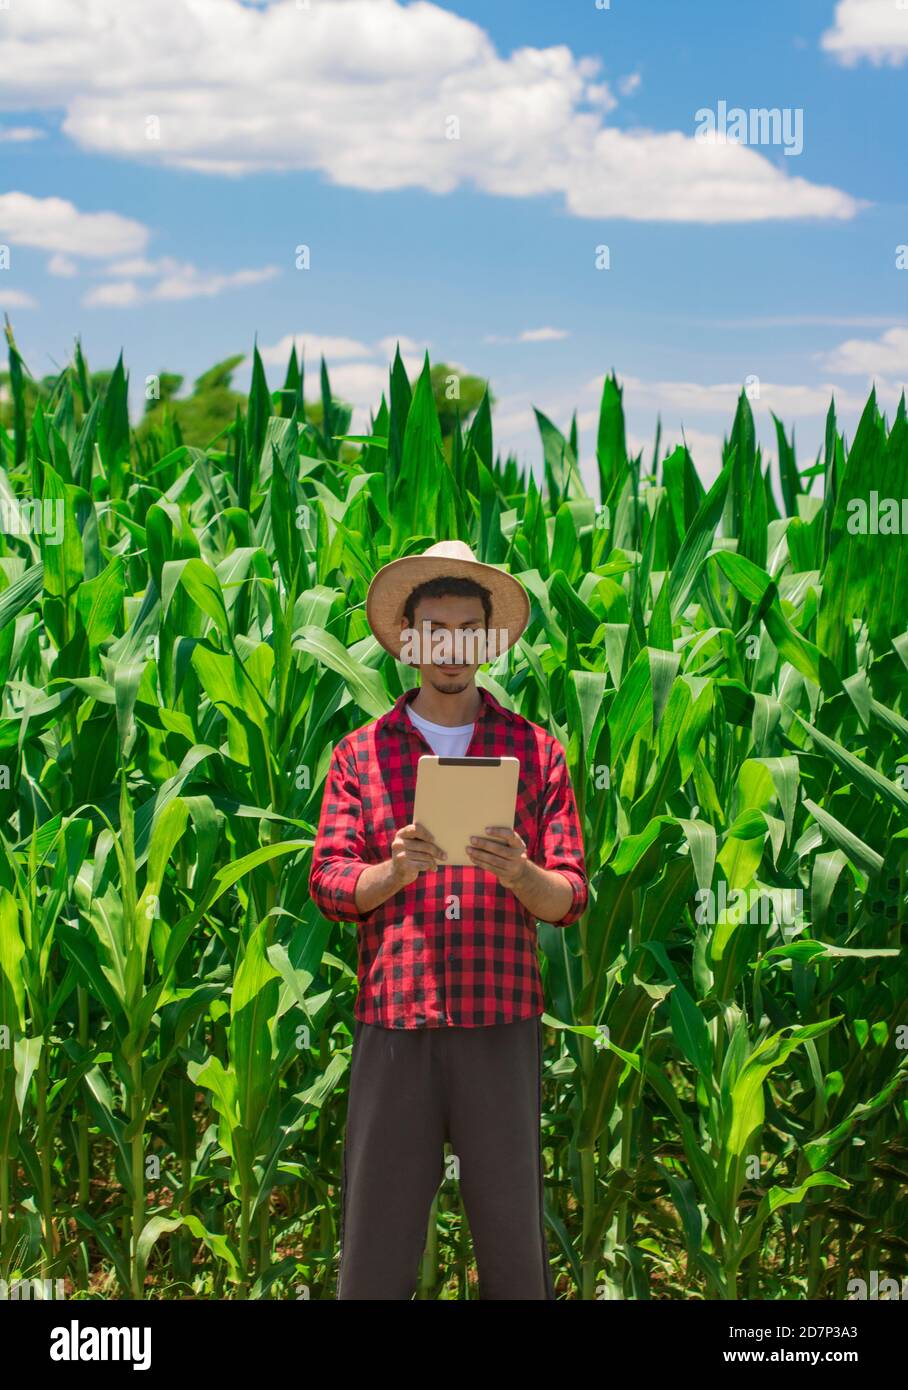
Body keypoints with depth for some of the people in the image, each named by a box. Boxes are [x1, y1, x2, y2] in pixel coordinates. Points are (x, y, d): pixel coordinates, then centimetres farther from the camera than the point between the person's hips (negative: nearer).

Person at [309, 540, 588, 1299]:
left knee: (510, 1222, 0)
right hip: (394, 1019, 0)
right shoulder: (362, 753, 10)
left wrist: (519, 873, -18)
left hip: (502, 1020, 0)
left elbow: (570, 897, 4)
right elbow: (329, 884, 3)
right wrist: (396, 871, -17)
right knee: (379, 1219, 0)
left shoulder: (536, 750, 9)